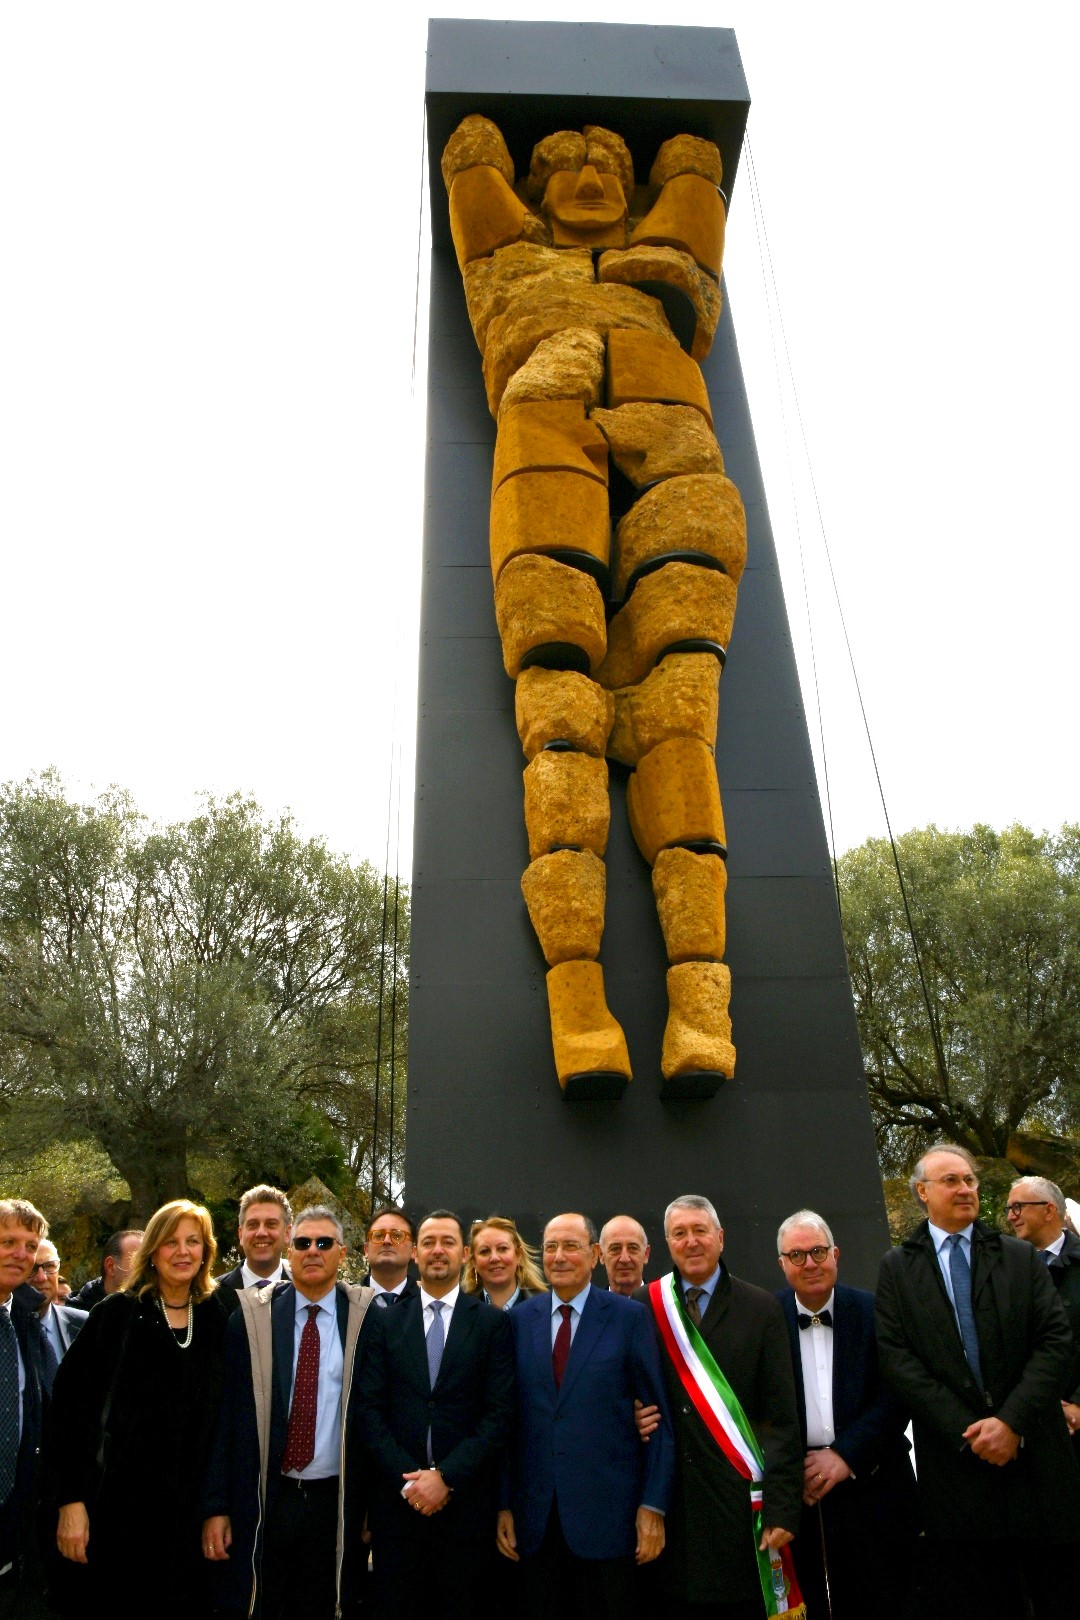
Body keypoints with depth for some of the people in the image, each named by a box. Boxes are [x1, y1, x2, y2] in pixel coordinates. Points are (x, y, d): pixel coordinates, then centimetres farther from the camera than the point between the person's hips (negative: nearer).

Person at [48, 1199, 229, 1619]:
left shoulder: (218, 1320, 3)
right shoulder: (117, 1314, -5)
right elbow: (69, 1405, -7)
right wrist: (70, 1499, -11)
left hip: (192, 1508, 3)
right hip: (121, 1504, -2)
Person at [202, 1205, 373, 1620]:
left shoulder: (367, 1318, -4)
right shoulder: (251, 1317, -2)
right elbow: (224, 1414, 0)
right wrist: (215, 1507, -1)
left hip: (335, 1504, 0)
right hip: (260, 1503, 0)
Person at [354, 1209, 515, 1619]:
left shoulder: (493, 1323, -1)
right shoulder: (385, 1321, 4)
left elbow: (500, 1413, -6)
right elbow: (368, 1408, -1)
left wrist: (447, 1477, -12)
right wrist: (406, 1479, -10)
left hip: (466, 1500, -1)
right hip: (397, 1497, 1)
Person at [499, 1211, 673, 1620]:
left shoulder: (630, 1317, -5)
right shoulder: (519, 1319, 4)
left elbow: (659, 1416, -4)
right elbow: (509, 1418, 5)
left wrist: (653, 1505, -7)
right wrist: (504, 1504, 4)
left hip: (607, 1513, -2)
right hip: (535, 1517, 3)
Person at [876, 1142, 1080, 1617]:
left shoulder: (1021, 1257, 7)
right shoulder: (897, 1267, 3)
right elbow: (896, 1357, -4)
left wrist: (1013, 1421, -13)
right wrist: (967, 1431, -11)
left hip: (1033, 1452, 1)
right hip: (954, 1457, -1)